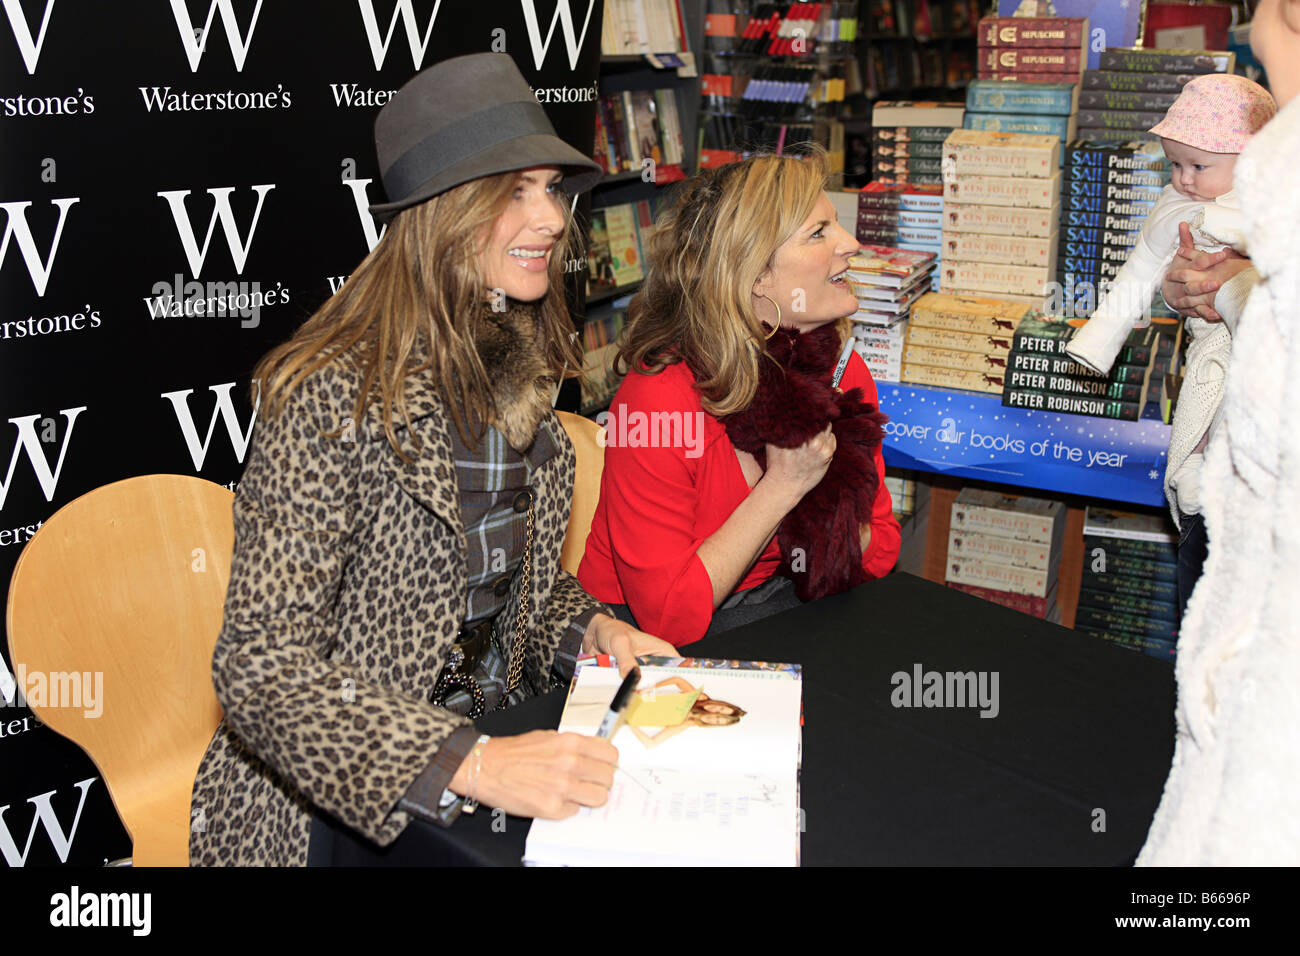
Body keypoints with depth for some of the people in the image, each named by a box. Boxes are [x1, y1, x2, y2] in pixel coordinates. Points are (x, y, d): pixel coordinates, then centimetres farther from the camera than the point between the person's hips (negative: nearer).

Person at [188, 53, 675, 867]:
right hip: (336, 799, -6)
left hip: (496, 745, 6)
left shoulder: (519, 371, 2)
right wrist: (471, 764, -32)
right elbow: (259, 667, -23)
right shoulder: (339, 397, -20)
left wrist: (593, 630, -4)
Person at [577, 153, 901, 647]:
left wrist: (825, 493, -19)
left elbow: (880, 554, 2)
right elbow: (667, 617, -24)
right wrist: (782, 487, -24)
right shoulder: (658, 397, -25)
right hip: (643, 641, -5)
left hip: (780, 605, 6)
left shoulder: (846, 373, -5)